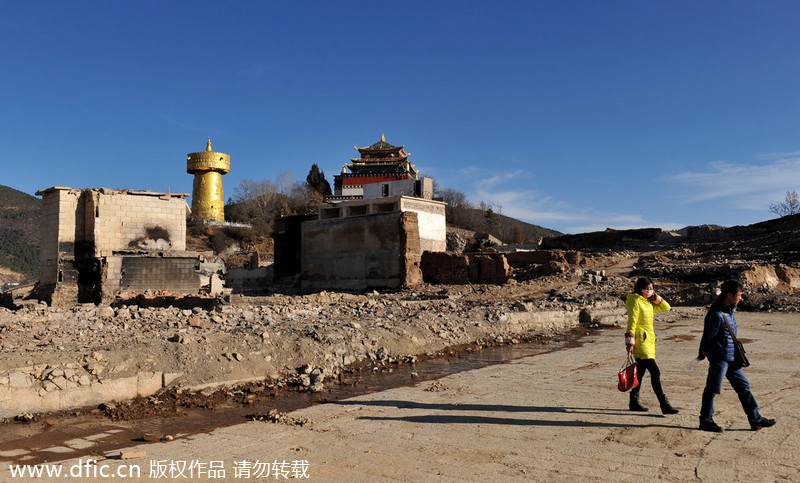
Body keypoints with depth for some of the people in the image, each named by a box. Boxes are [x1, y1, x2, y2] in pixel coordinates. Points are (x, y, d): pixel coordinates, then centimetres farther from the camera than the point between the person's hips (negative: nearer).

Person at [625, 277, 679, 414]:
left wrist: (656, 298, 5)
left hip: (649, 340, 9)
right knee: (655, 372, -12)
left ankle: (634, 402, 22)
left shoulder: (649, 303, 16)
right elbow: (631, 322, -14)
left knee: (640, 372, 13)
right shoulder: (636, 301, -10)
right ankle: (664, 405, -11)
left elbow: (666, 308, 20)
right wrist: (630, 341, -17)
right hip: (641, 340, -9)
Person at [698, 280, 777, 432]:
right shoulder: (716, 315, -22)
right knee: (712, 389, 0)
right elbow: (708, 337, -14)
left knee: (743, 386, 14)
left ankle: (755, 419, 25)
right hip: (719, 358, -9)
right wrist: (703, 353, 0)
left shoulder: (730, 309, 8)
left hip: (732, 358, 9)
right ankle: (706, 421, 11)